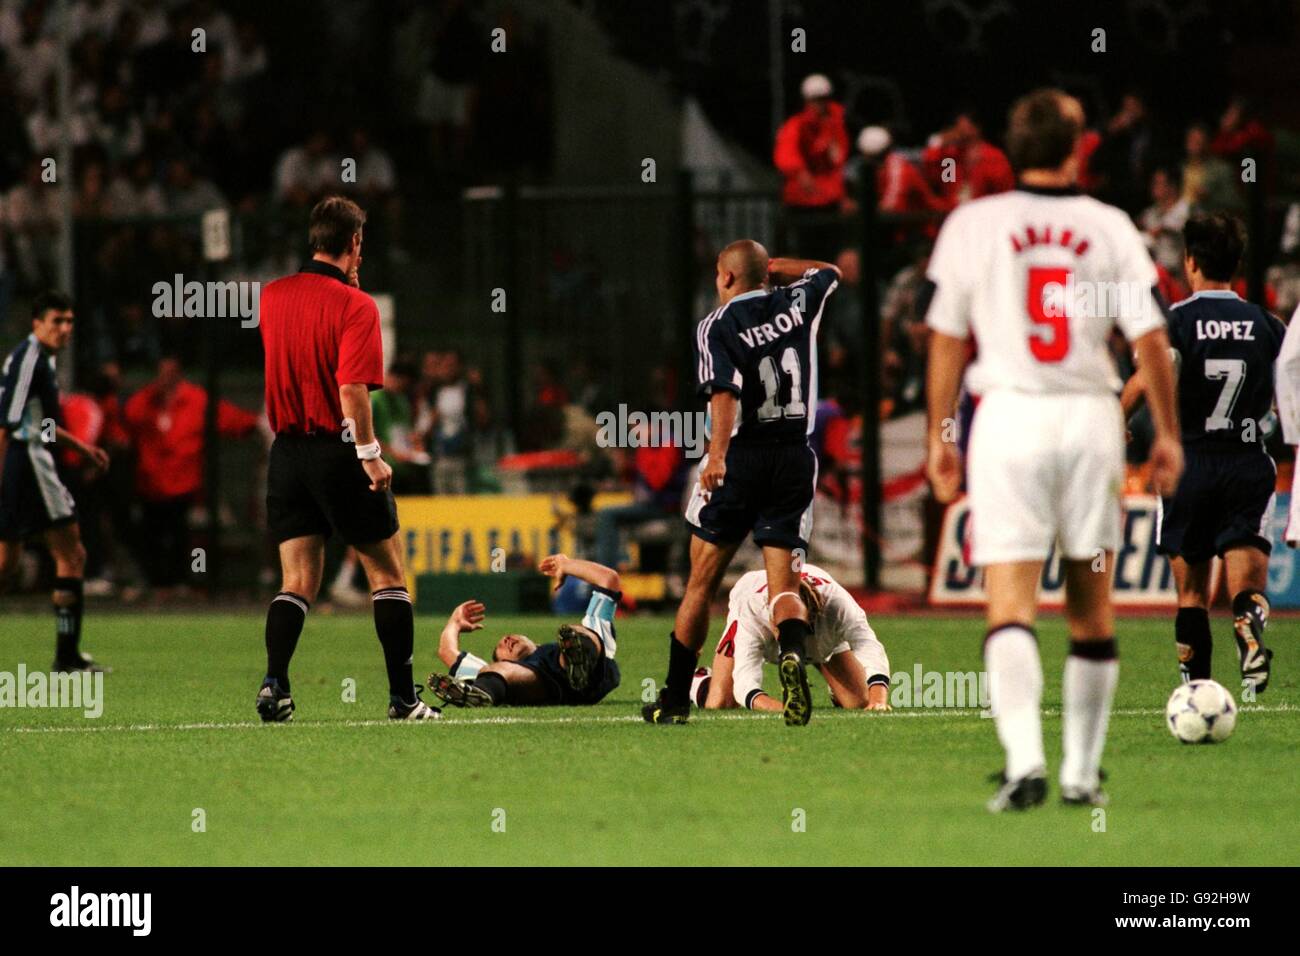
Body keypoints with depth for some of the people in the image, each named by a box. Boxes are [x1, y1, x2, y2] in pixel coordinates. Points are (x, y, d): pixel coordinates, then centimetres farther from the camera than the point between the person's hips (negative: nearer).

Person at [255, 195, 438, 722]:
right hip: (338, 450, -5)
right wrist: (369, 454, -17)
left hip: (287, 451, 5)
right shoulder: (354, 305, -12)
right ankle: (402, 696, 5)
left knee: (298, 579, 7)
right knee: (387, 572, 7)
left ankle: (274, 681, -12)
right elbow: (352, 388, -21)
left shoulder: (272, 296, 6)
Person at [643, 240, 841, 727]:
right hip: (796, 458, 3)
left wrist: (717, 454, -31)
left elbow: (725, 391, -21)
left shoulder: (718, 325, -5)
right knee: (784, 585, 1)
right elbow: (828, 272, 31)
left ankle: (675, 699, 15)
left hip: (739, 457, -3)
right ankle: (792, 652, -32)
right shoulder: (797, 304, 7)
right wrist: (771, 266, 33)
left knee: (702, 582, 8)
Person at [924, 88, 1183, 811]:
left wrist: (941, 436, 13)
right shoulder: (1109, 228, 0)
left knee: (1011, 600, -6)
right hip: (1090, 415, 1)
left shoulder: (973, 224, 0)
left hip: (1010, 414, -1)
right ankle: (1083, 772, 16)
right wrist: (1168, 434, 8)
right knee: (1092, 603, 12)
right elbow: (1151, 337, -1)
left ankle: (1025, 758, -24)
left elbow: (948, 341, 4)